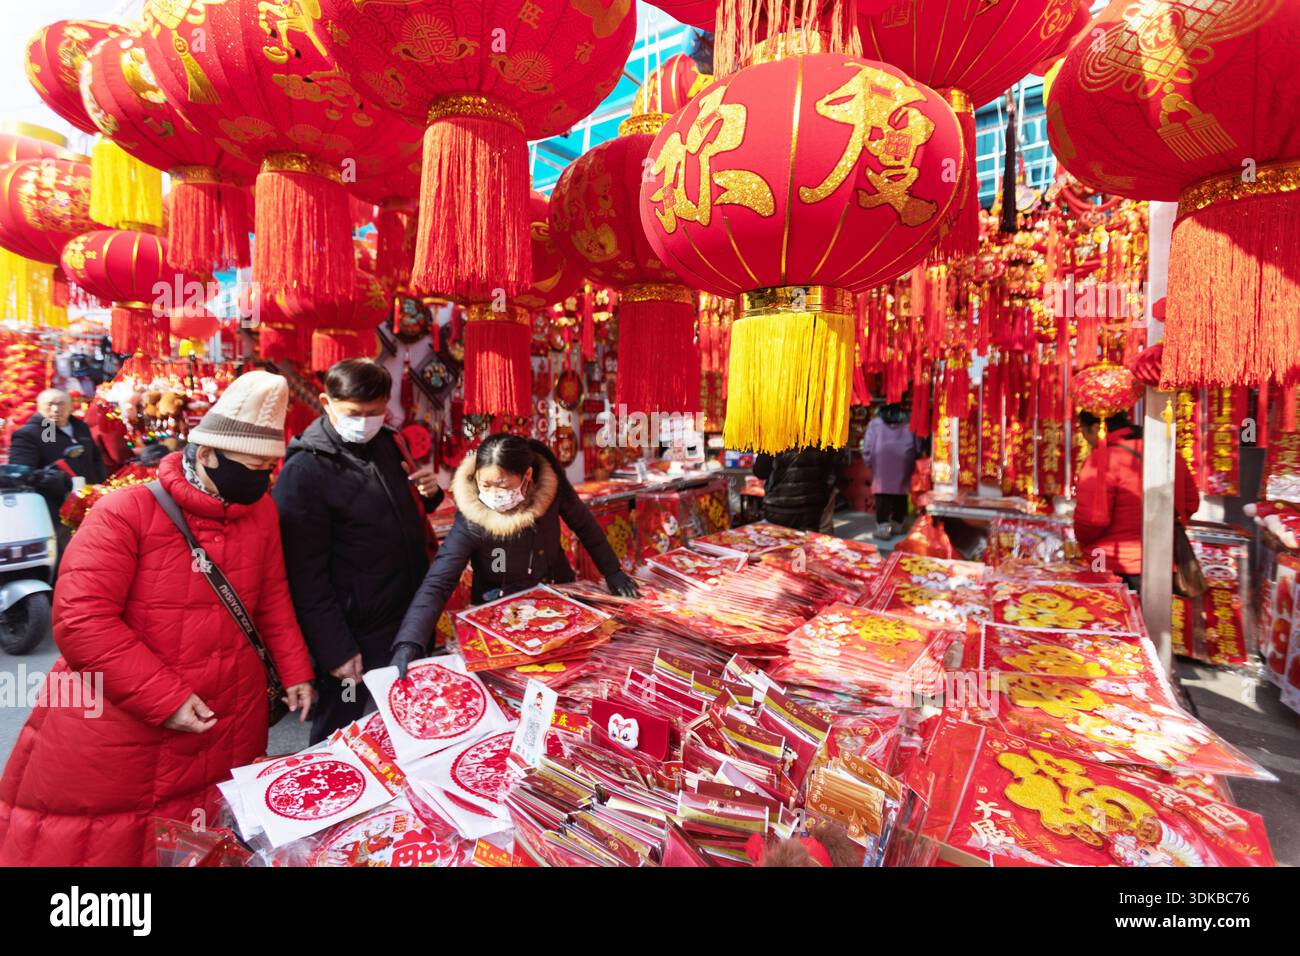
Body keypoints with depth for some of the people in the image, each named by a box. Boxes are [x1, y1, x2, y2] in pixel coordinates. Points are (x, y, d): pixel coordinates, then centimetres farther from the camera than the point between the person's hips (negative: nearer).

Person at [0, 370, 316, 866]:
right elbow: (81, 620, -20)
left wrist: (294, 671, 5)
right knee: (99, 846, 15)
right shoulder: (128, 511, -16)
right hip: (118, 730, -4)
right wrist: (163, 699, -21)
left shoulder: (261, 511, -1)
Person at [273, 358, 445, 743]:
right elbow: (306, 575, -16)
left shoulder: (387, 442, 3)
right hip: (359, 634, -7)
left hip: (411, 615, 7)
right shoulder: (305, 471, -16)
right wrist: (335, 650, -15)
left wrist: (429, 493, -2)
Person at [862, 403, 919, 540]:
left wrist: (868, 462, 11)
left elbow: (868, 446, 2)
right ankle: (898, 524, 21)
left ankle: (883, 527, -8)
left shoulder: (875, 423, 9)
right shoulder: (908, 424, 15)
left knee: (882, 494, -3)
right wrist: (912, 464, 17)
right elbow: (915, 447, 12)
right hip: (903, 461, 2)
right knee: (900, 493, 12)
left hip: (882, 460, -2)